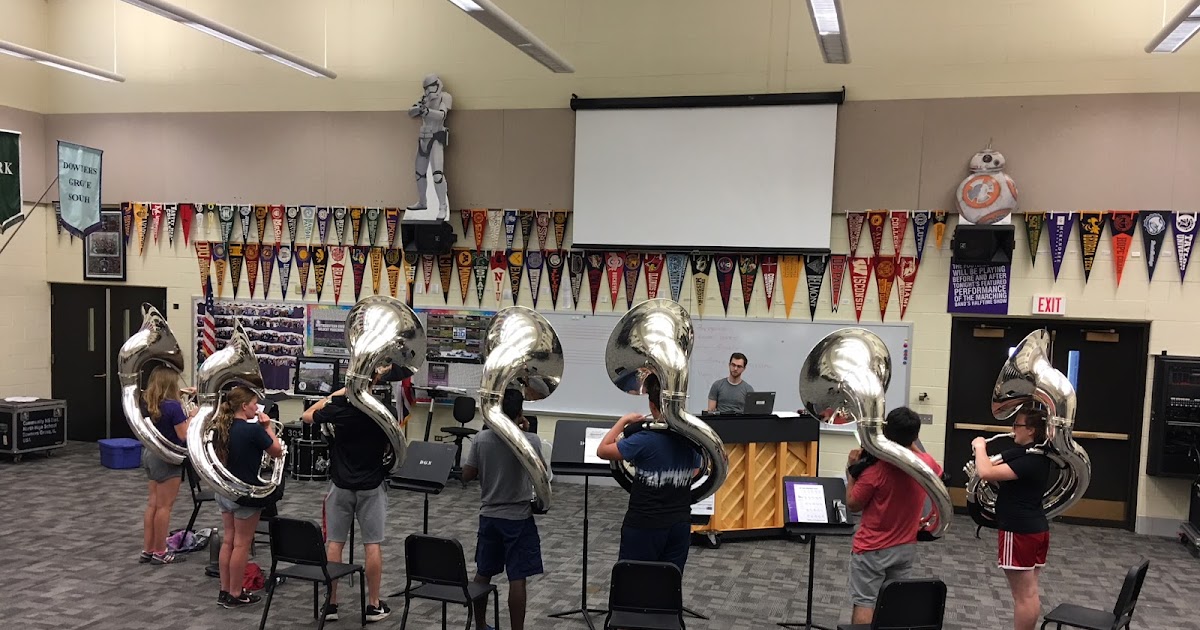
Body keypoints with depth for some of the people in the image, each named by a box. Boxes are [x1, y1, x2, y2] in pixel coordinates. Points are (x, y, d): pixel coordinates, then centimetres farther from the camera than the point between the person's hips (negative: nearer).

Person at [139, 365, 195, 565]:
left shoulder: (149, 403, 2)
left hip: (150, 454, 8)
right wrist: (192, 417, -6)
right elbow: (183, 435, -19)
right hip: (167, 459, -8)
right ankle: (160, 552, 9)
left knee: (153, 503, 14)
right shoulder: (173, 406, -21)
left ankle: (147, 550, 20)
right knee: (164, 506, 1)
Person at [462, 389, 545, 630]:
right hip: (519, 518, -4)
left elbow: (467, 475, -1)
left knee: (483, 573, 17)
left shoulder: (481, 439, -8)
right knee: (517, 579, 1)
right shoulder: (530, 441, -15)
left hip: (488, 516, 4)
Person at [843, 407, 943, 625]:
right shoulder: (927, 464, -7)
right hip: (906, 547, 6)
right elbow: (937, 473, 21)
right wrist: (912, 444, 16)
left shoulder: (876, 469, -23)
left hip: (872, 549, -6)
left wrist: (852, 471, -2)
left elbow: (852, 505, -12)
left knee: (864, 603, 0)